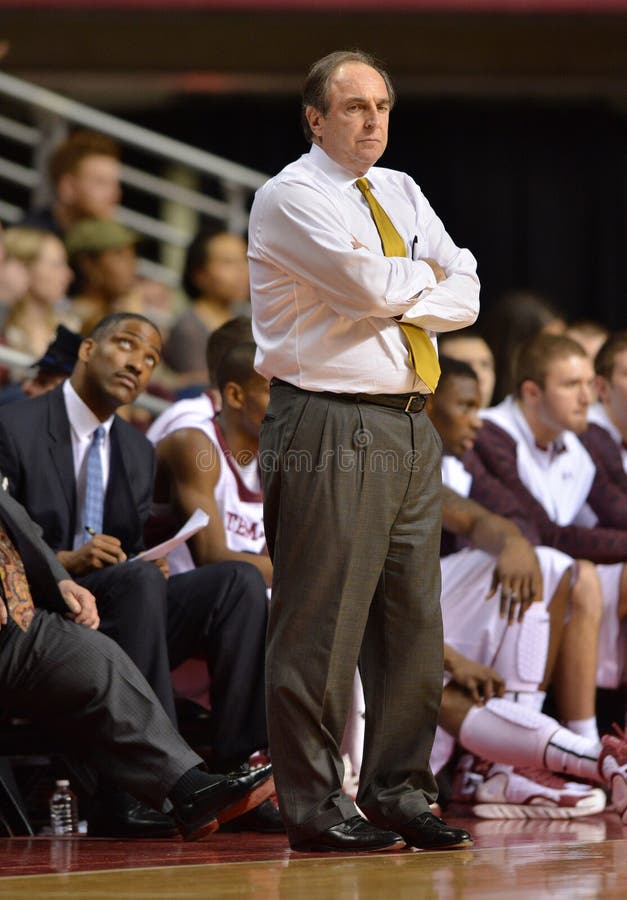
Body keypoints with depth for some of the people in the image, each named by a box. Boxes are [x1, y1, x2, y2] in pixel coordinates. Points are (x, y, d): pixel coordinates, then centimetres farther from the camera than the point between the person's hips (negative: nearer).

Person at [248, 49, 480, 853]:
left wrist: (403, 302, -8)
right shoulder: (290, 198, -6)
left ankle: (397, 793, 17)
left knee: (412, 619, 9)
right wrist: (423, 278, 3)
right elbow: (372, 286, -17)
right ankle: (314, 807, -3)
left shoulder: (401, 193, 18)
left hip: (410, 424, 8)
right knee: (321, 624, -7)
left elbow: (464, 295, 10)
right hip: (329, 429, -8)